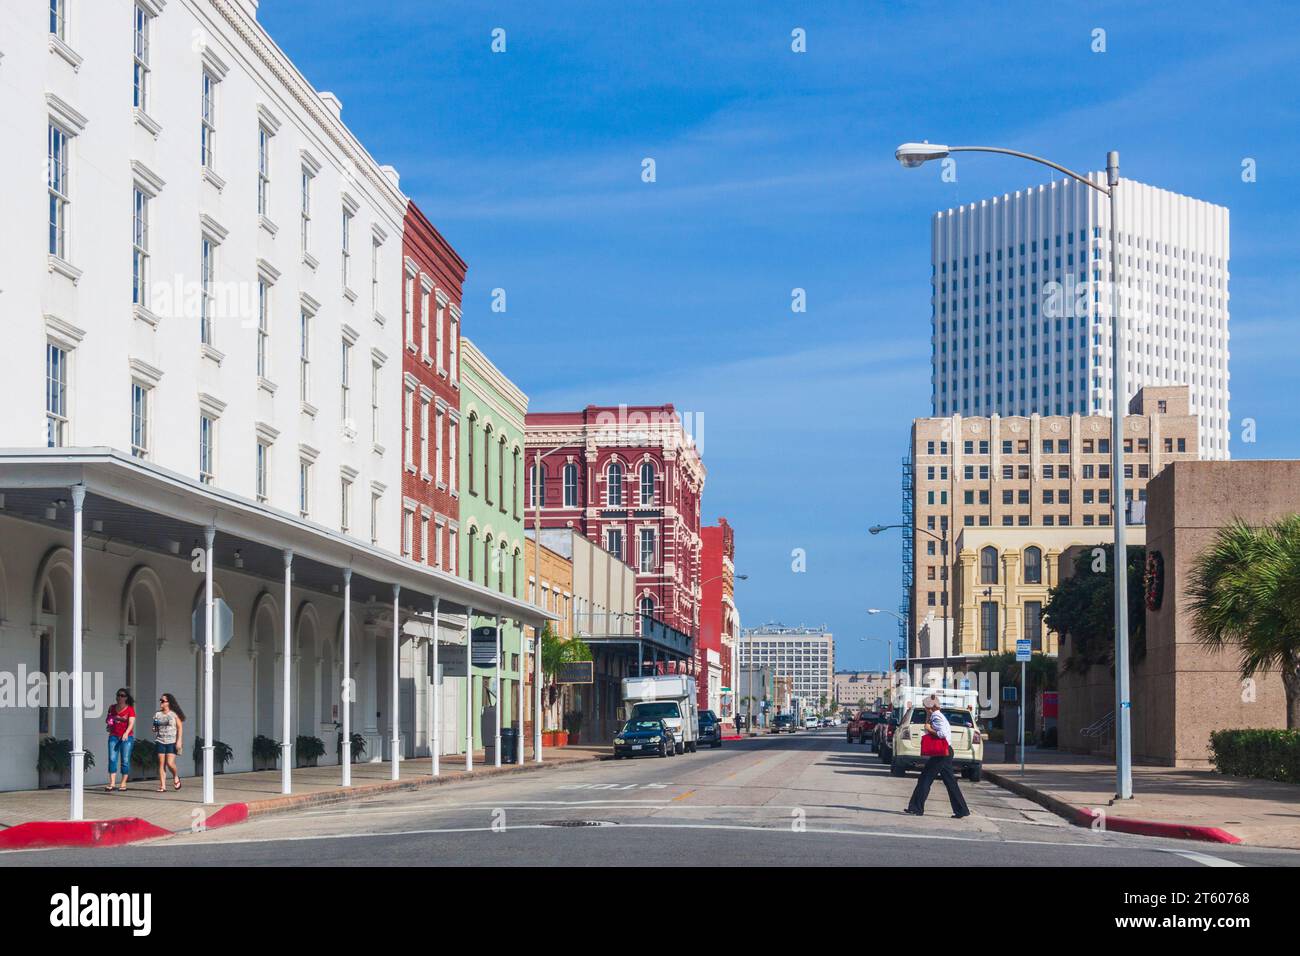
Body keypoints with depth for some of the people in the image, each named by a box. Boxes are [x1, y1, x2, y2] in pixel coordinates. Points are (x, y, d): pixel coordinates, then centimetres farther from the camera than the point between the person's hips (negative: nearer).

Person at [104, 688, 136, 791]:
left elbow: (131, 723, -10)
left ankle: (123, 784, 5)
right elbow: (107, 719, 29)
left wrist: (126, 733, -26)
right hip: (114, 736, 3)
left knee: (125, 760, -3)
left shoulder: (130, 709, 1)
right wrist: (108, 723, 6)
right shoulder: (112, 708, 13)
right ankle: (112, 784, -13)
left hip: (127, 737, -3)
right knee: (112, 759, -8)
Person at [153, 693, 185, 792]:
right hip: (160, 742, 4)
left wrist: (179, 741, -9)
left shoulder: (174, 714, -1)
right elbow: (155, 728, 19)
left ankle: (175, 777, 18)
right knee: (161, 763, -3)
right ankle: (162, 785, -1)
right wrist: (154, 728, -6)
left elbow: (180, 728, -2)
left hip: (172, 742, -4)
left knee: (170, 763, -12)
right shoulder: (158, 714, 10)